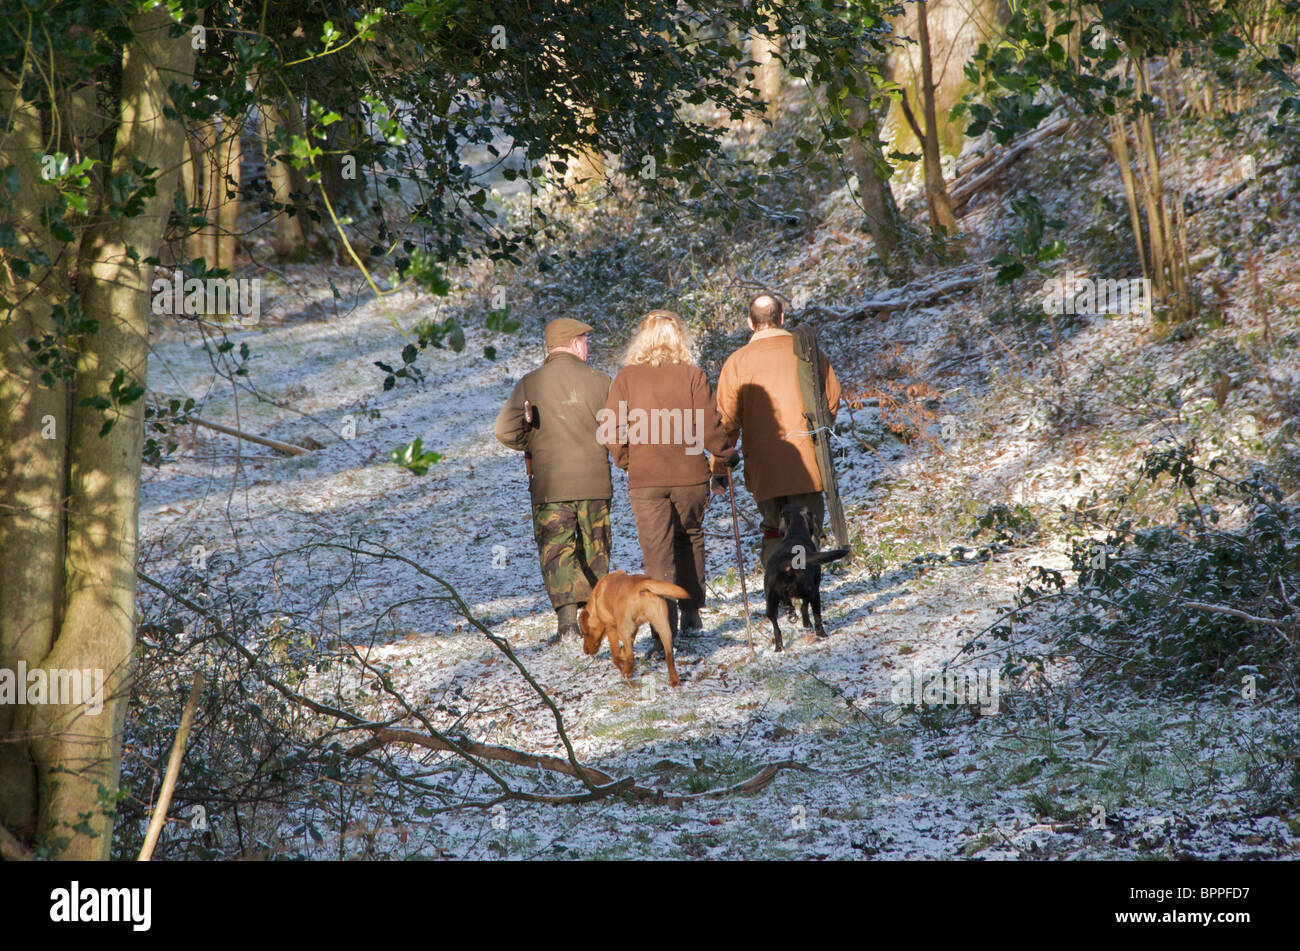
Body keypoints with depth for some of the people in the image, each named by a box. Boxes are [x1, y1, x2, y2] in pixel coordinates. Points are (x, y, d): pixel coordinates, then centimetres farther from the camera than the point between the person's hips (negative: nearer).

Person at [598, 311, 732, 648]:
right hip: (690, 476, 1)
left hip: (645, 481, -1)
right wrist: (724, 457, 12)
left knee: (657, 552, 0)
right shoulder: (692, 375, -3)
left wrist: (626, 461, 12)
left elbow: (611, 429, -3)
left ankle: (664, 629, -11)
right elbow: (709, 426, -6)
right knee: (690, 538, 23)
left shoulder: (626, 377, 0)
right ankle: (691, 613, 22)